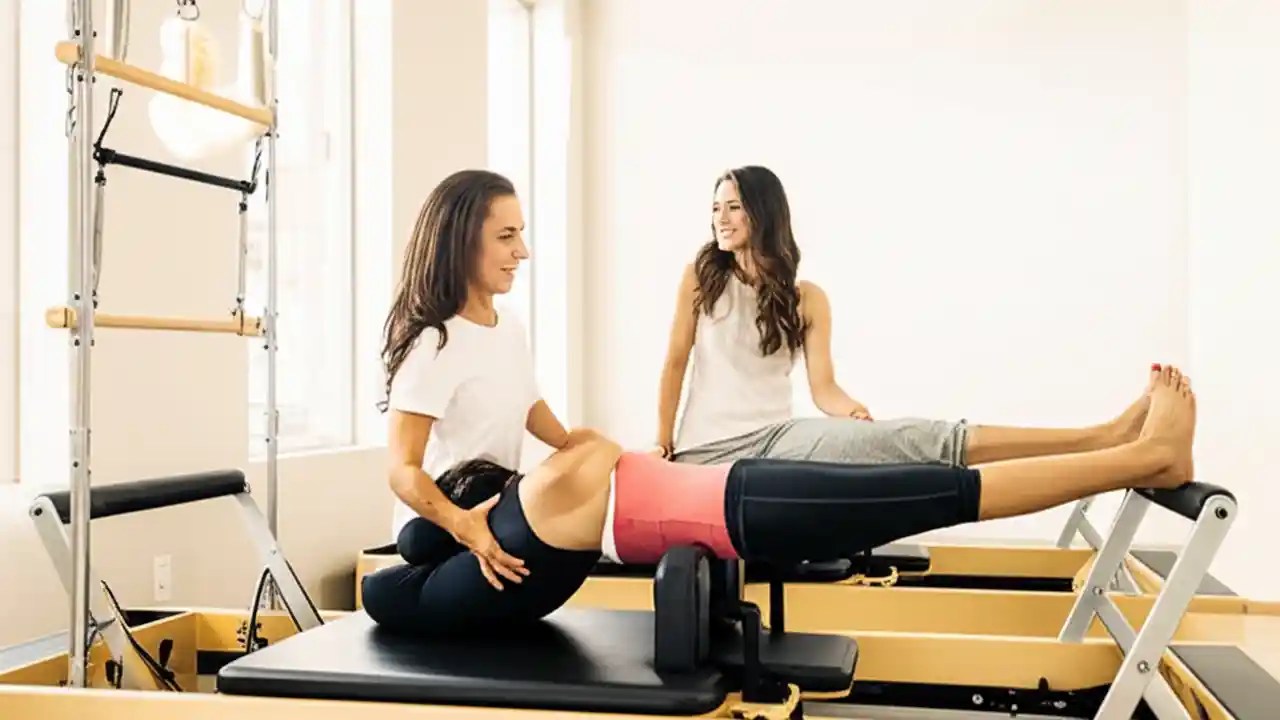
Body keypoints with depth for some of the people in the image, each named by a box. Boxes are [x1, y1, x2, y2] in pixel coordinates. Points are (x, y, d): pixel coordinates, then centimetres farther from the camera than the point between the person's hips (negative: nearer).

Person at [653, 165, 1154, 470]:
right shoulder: (700, 276, 7)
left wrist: (853, 412, -25)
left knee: (911, 439, -19)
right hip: (709, 450, 2)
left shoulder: (806, 298, 8)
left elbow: (822, 387, -2)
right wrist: (663, 443, 7)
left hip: (776, 437, -1)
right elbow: (675, 363, 10)